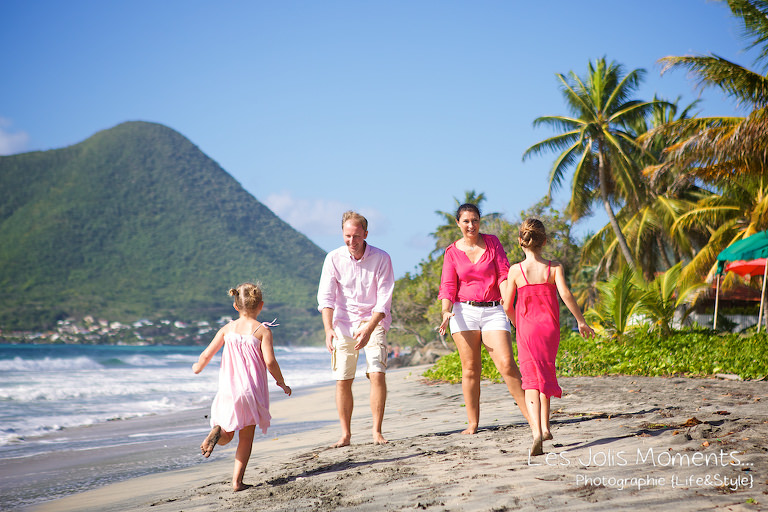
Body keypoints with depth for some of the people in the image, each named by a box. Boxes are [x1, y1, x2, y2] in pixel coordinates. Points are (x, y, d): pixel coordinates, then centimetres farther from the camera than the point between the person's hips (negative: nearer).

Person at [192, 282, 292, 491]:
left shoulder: (227, 329, 4)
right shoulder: (262, 330, -6)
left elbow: (207, 354, 5)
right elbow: (270, 361, -15)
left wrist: (198, 367, 27)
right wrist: (282, 383, 1)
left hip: (228, 389, 2)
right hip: (252, 390, -2)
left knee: (227, 436, 16)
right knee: (246, 438, 9)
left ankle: (218, 431, -19)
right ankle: (237, 481, 3)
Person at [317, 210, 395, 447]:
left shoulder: (381, 259, -10)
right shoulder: (334, 258, -6)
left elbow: (384, 301, -12)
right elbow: (326, 297, -12)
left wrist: (369, 329, -25)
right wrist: (328, 329, -27)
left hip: (374, 322, -1)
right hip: (343, 323, 1)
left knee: (377, 374, -14)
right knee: (342, 380, -2)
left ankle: (377, 431, -5)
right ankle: (345, 434, 9)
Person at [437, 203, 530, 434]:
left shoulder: (492, 242, 8)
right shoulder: (452, 252, 8)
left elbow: (504, 273, 3)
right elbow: (448, 287, 4)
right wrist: (446, 311, -13)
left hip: (493, 311, 0)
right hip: (464, 311, 0)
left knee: (507, 364, -12)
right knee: (470, 369, -1)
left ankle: (530, 415, -7)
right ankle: (473, 423, 6)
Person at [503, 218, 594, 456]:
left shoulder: (516, 270, -4)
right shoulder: (554, 268, -4)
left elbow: (507, 306, -1)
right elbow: (565, 294, -15)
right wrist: (581, 321, -4)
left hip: (526, 329, -1)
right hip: (550, 328, 1)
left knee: (531, 381, -2)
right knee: (546, 376, 21)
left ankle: (536, 431, -19)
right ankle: (545, 426, 25)